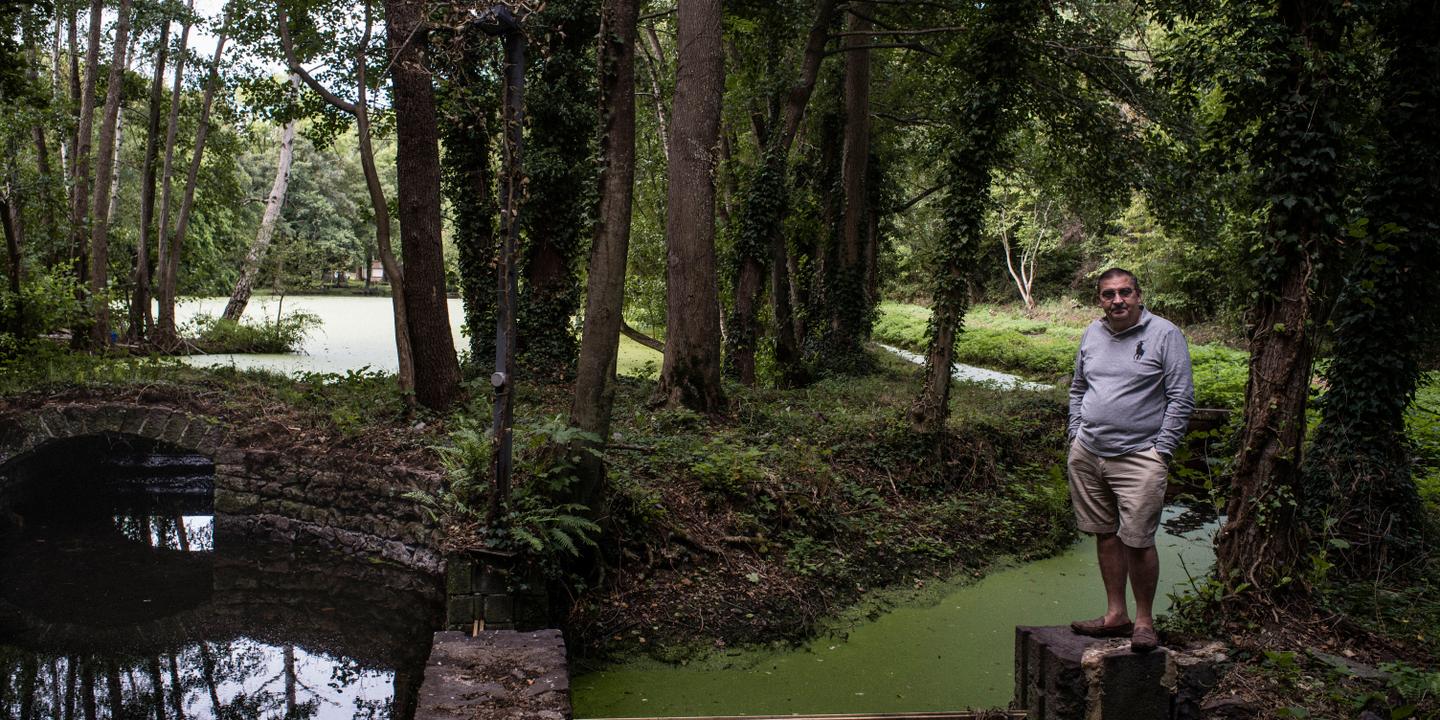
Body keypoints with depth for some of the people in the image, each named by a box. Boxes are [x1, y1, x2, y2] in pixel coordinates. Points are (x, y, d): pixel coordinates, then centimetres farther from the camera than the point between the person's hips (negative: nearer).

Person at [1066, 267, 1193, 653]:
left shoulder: (1164, 334, -4)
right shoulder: (1092, 334, 12)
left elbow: (1181, 399, -5)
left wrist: (1161, 451, -9)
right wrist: (1077, 434, 13)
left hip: (1139, 457, -5)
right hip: (1087, 454, 5)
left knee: (1137, 541, -8)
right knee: (1106, 534, 10)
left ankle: (1144, 621, 8)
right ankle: (1115, 614, 20)